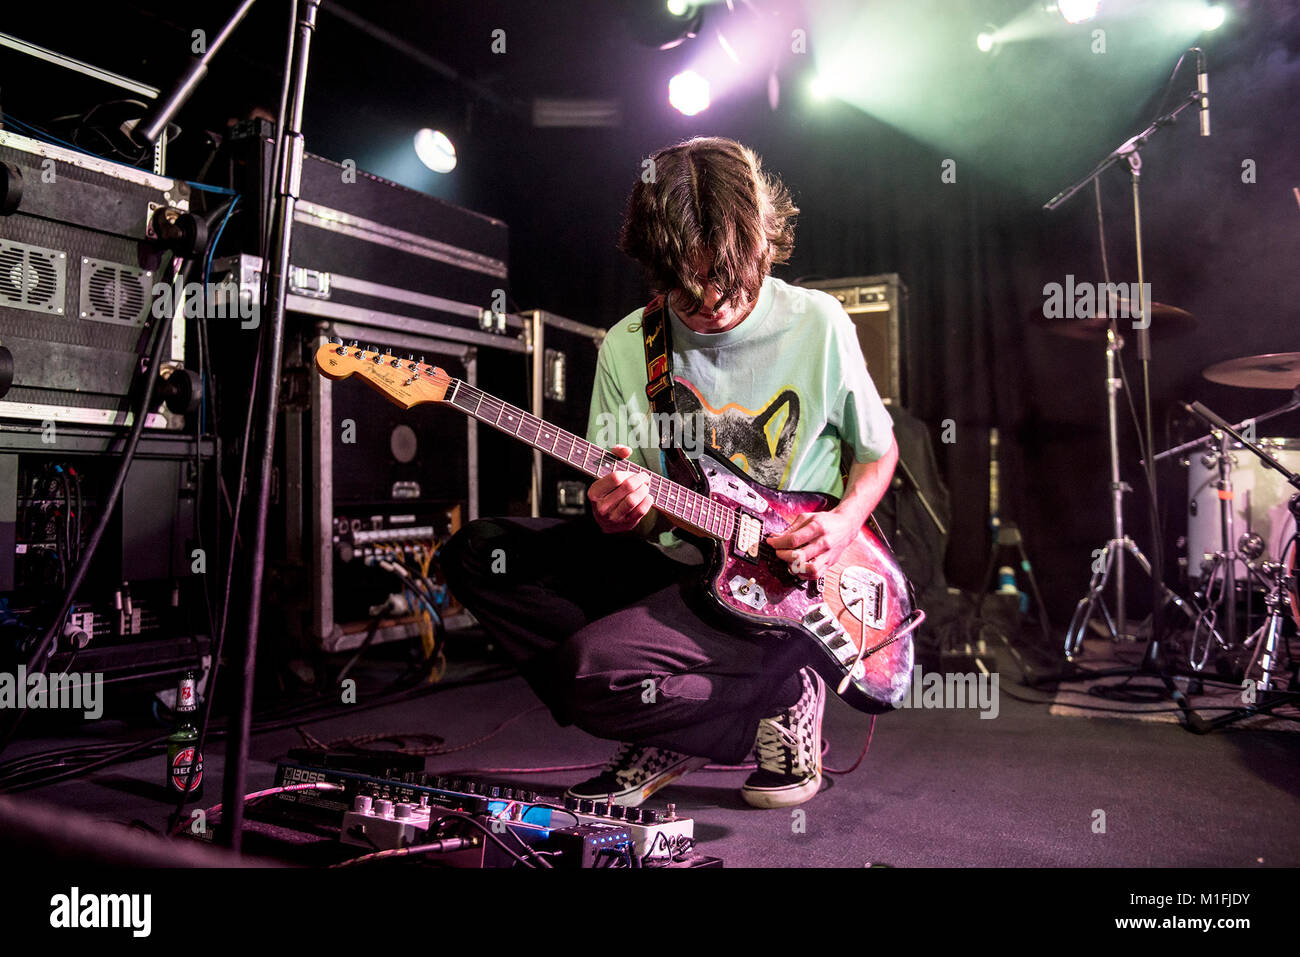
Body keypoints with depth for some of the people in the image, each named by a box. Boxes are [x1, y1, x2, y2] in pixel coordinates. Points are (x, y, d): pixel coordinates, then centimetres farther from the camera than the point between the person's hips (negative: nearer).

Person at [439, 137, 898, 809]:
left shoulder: (817, 324, -6)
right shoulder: (627, 348, 0)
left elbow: (879, 449, 8)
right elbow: (632, 504, 4)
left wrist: (845, 521, -12)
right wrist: (619, 514, -21)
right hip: (671, 559, 5)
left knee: (583, 671, -27)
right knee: (476, 555, -10)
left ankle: (780, 702, 0)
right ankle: (668, 717, -4)